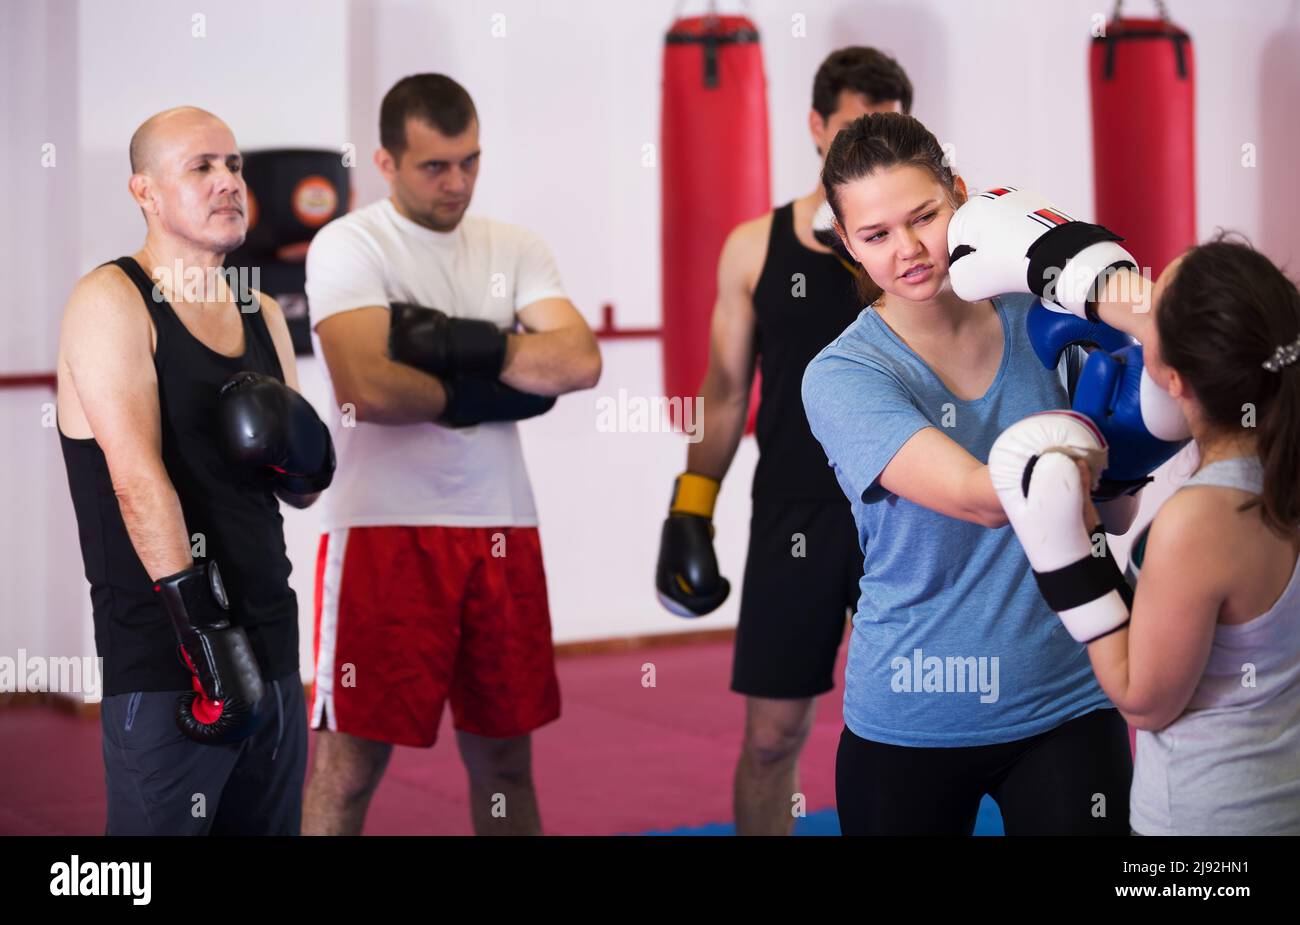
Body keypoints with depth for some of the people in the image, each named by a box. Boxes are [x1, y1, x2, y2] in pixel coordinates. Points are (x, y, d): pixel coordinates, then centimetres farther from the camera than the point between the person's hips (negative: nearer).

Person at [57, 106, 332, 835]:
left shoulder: (262, 314, 13)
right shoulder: (111, 302, -7)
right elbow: (138, 479, -18)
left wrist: (306, 455, -6)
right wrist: (208, 630, -25)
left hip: (272, 643, 7)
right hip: (164, 656, -7)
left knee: (270, 822, 10)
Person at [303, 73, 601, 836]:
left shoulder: (516, 250, 9)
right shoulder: (349, 246, -6)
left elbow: (580, 363, -6)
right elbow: (369, 390, -20)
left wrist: (466, 347, -14)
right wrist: (490, 389, -8)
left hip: (502, 528, 5)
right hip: (386, 529, -5)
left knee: (505, 752, 14)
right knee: (350, 763, -2)